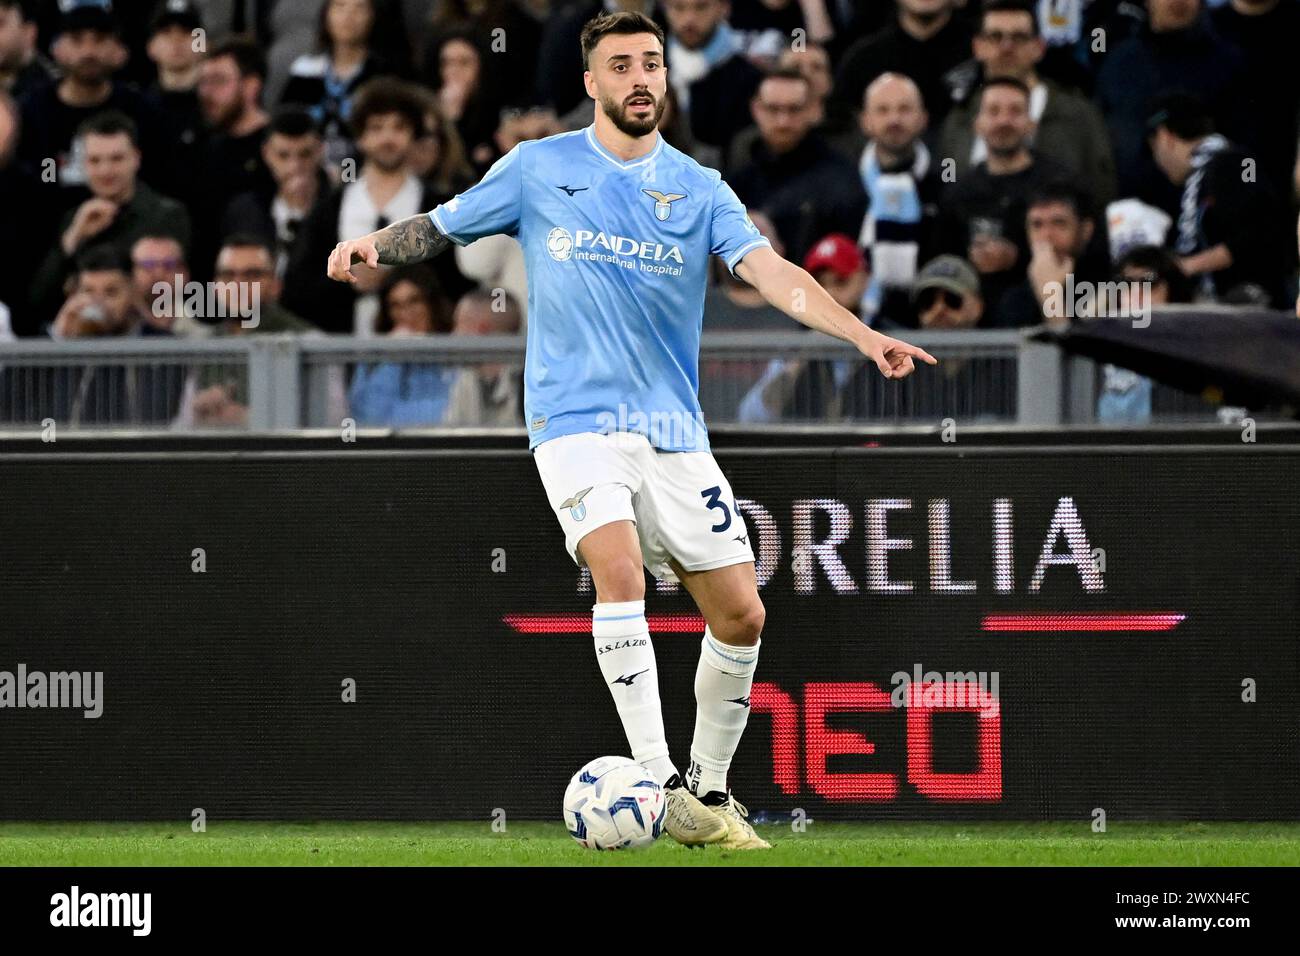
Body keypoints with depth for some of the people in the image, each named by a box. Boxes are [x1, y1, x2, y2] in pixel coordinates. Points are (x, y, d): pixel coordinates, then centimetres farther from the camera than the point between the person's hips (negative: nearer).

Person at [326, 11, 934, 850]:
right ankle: (659, 782, -29)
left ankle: (710, 791, 18)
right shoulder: (539, 168, 4)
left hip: (674, 432, 3)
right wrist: (373, 246, -9)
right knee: (620, 569, -27)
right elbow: (441, 227, 12)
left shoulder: (698, 189, 6)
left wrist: (863, 335, -22)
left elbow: (772, 273, -6)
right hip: (576, 420, -3)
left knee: (742, 615, -1)